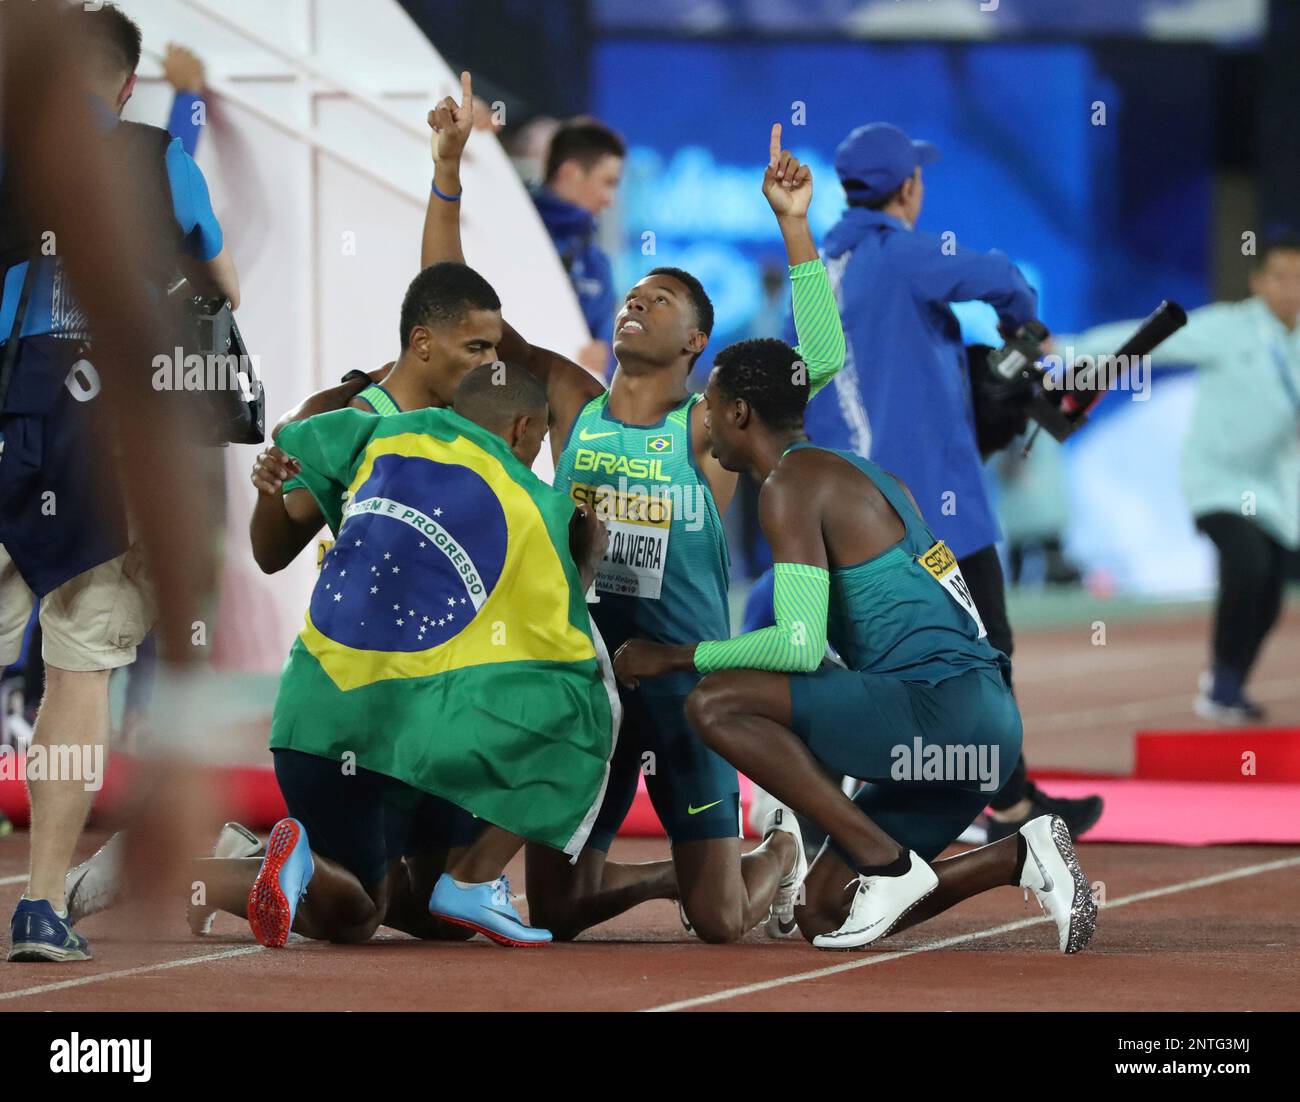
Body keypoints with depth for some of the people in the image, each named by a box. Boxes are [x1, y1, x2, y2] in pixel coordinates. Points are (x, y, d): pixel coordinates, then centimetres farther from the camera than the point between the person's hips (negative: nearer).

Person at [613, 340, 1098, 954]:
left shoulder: (791, 483, -6)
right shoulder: (862, 474, 24)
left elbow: (801, 646, -16)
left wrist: (675, 657, -6)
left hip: (943, 710, -9)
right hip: (984, 729, 9)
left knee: (715, 704, -18)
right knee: (819, 916, 13)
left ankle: (888, 864, -18)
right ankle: (1022, 857, 5)